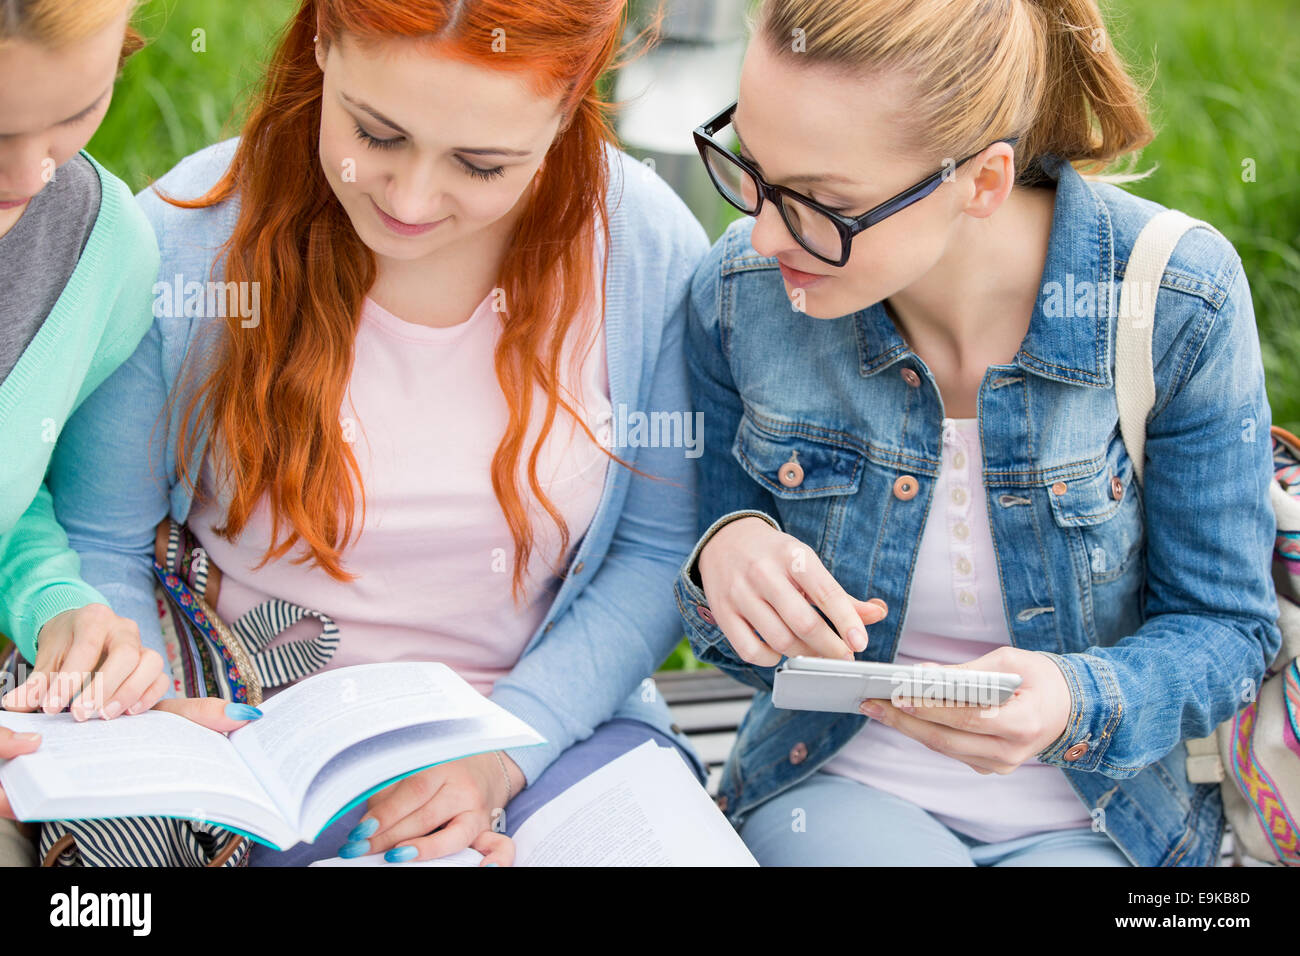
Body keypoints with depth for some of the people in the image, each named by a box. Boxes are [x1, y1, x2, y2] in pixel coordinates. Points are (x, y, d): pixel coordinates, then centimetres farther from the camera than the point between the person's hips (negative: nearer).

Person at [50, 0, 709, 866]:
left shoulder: (647, 249, -9)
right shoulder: (185, 241, -13)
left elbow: (660, 552, 0)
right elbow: (98, 543, -1)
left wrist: (506, 748, -12)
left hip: (553, 722, 3)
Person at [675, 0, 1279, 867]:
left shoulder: (1179, 303, -17)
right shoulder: (740, 292, -11)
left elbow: (1226, 629, -6)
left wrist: (1077, 706, -27)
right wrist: (724, 555, -23)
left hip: (1091, 815, 0)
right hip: (836, 783, 1)